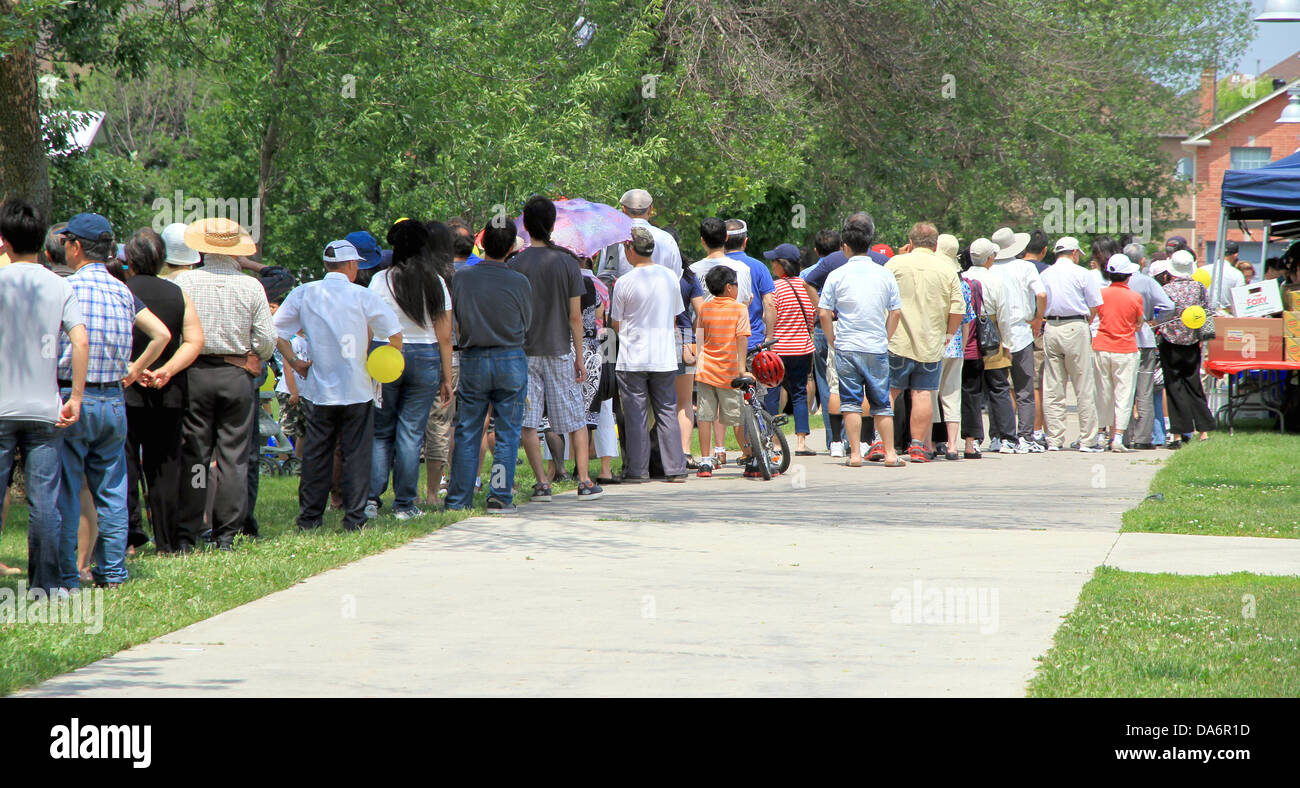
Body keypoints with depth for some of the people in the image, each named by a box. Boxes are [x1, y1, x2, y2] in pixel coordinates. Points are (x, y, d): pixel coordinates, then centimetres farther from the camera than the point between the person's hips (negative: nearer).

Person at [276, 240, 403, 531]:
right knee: (357, 454, 3)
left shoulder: (304, 294, 2)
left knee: (316, 454, 9)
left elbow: (276, 330, 3)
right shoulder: (362, 296, -6)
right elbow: (394, 332, -7)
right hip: (358, 390, -3)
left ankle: (309, 517, 10)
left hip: (321, 389, 3)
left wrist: (294, 361, 11)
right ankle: (354, 517, 2)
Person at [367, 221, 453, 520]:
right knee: (411, 432, 5)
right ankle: (404, 504, 6)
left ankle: (371, 496, -2)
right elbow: (445, 336, 2)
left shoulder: (380, 281, -4)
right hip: (425, 359, 0)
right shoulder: (436, 283, 0)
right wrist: (447, 378, 8)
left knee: (381, 431, 10)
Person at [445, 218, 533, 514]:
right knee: (507, 432, 6)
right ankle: (500, 497, 2)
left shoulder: (460, 278, -5)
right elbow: (527, 326, 5)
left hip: (473, 361, 1)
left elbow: (454, 325, 3)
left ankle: (458, 499, 9)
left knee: (466, 433, 8)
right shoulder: (520, 282, -7)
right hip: (511, 360, -1)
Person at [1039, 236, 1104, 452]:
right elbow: (1094, 308, -1)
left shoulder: (1044, 275, 10)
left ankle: (1054, 440, 5)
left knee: (1052, 389, 6)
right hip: (1076, 328, -4)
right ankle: (1087, 440, 0)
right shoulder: (1082, 274, -1)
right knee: (1084, 388, 1)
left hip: (1050, 329, 4)